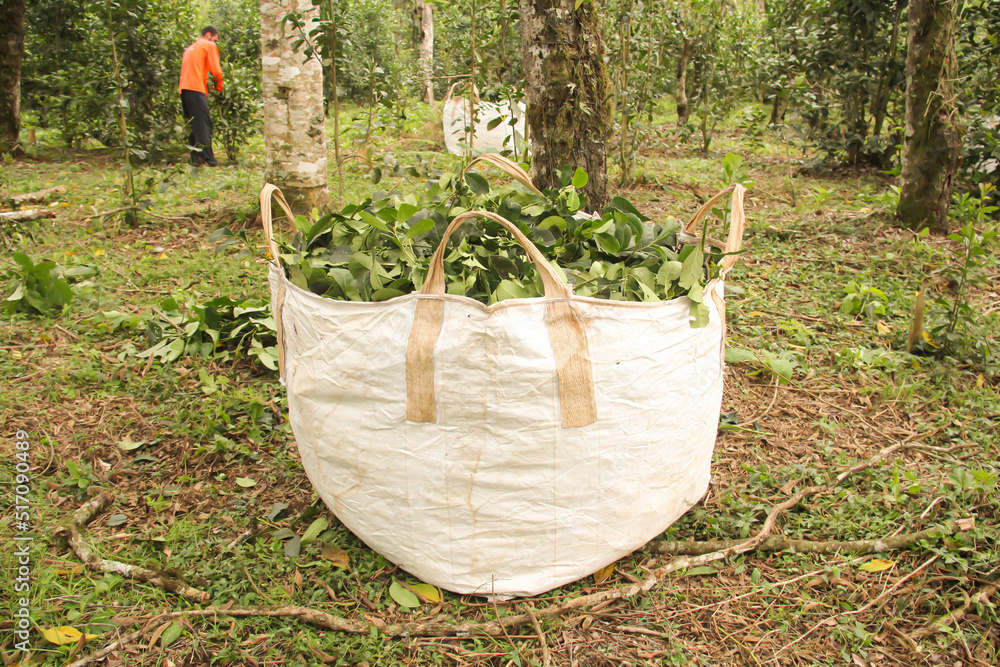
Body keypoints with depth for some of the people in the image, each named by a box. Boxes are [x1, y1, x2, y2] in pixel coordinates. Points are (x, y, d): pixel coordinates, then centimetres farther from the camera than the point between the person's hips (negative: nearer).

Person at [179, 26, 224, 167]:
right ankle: (208, 160, -16)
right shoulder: (209, 46, 5)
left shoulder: (190, 48, 29)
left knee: (191, 124, 7)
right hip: (196, 89, -8)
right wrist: (219, 86, 14)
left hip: (184, 88, 8)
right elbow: (216, 70, -2)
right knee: (203, 124, -11)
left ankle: (196, 159, 3)